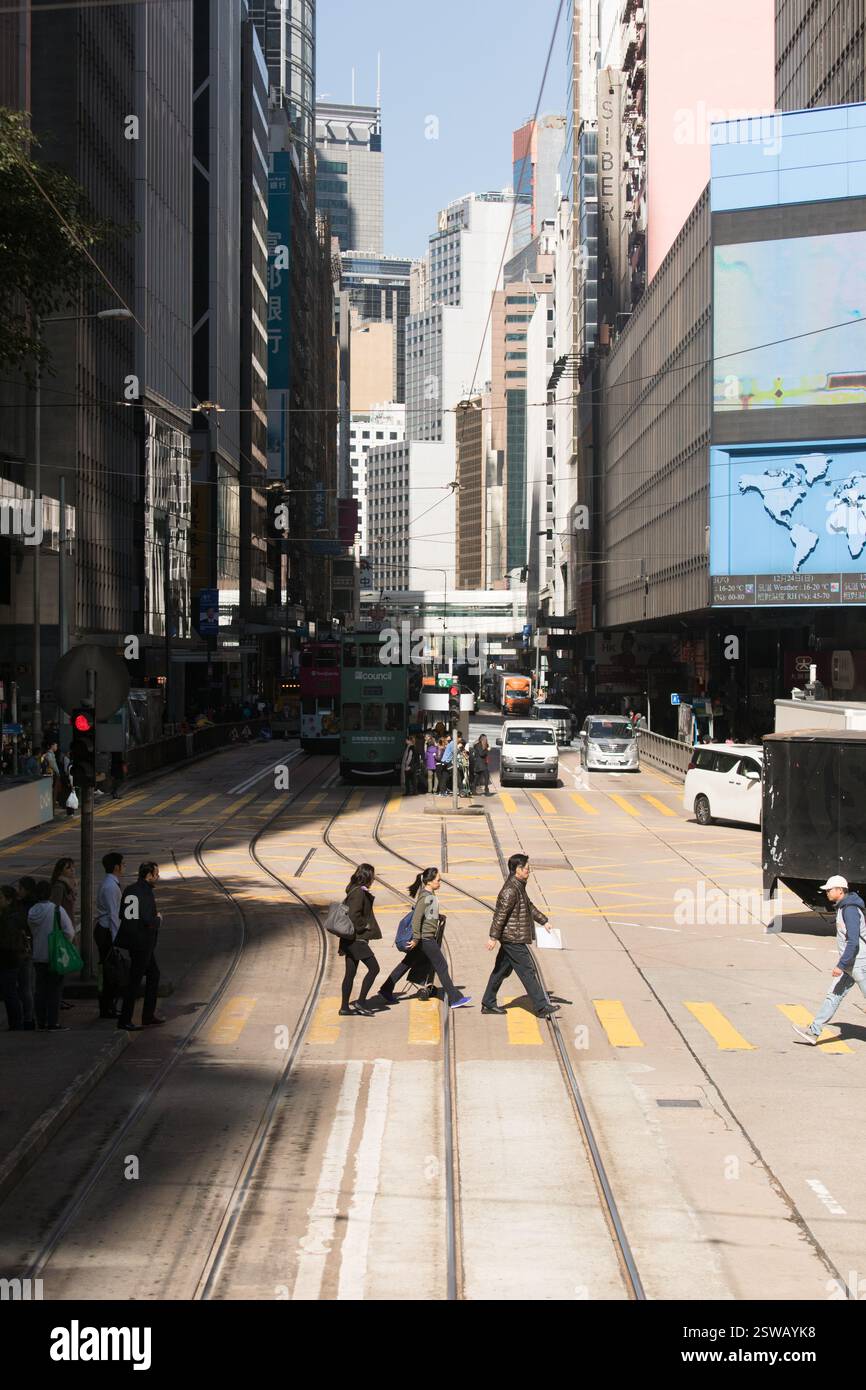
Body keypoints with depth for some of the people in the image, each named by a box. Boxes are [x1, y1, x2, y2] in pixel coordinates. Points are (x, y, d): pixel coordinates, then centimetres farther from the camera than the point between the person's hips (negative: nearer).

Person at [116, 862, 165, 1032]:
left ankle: (149, 1016, 24)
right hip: (143, 941, -9)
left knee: (153, 974, 19)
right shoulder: (147, 892, -18)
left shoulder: (128, 890, 7)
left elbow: (122, 915, 8)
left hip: (132, 939, 9)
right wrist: (158, 919, -3)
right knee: (135, 980, -1)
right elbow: (148, 921, -25)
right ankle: (124, 1021, 5)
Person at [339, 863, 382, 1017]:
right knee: (374, 968, -5)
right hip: (356, 938, -10)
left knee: (350, 972, 12)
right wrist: (364, 927, -11)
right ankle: (361, 1001, -2)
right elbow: (353, 915, -25)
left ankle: (344, 1007, 15)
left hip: (350, 939, 10)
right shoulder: (359, 893, -16)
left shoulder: (354, 891, 14)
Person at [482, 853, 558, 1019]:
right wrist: (494, 937, -24)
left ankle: (488, 1004, 22)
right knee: (528, 971, -5)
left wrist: (543, 921, 29)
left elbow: (530, 907, 27)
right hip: (514, 939, -10)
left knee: (502, 970, 15)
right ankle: (542, 1007, -1)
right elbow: (500, 914, -23)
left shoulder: (519, 887, 13)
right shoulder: (510, 890, -20)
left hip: (510, 938, 10)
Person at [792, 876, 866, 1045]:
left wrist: (841, 965, -28)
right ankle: (814, 1032, 5)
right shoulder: (843, 907, 11)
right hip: (850, 962, 10)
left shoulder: (850, 910, -21)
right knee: (833, 995, 6)